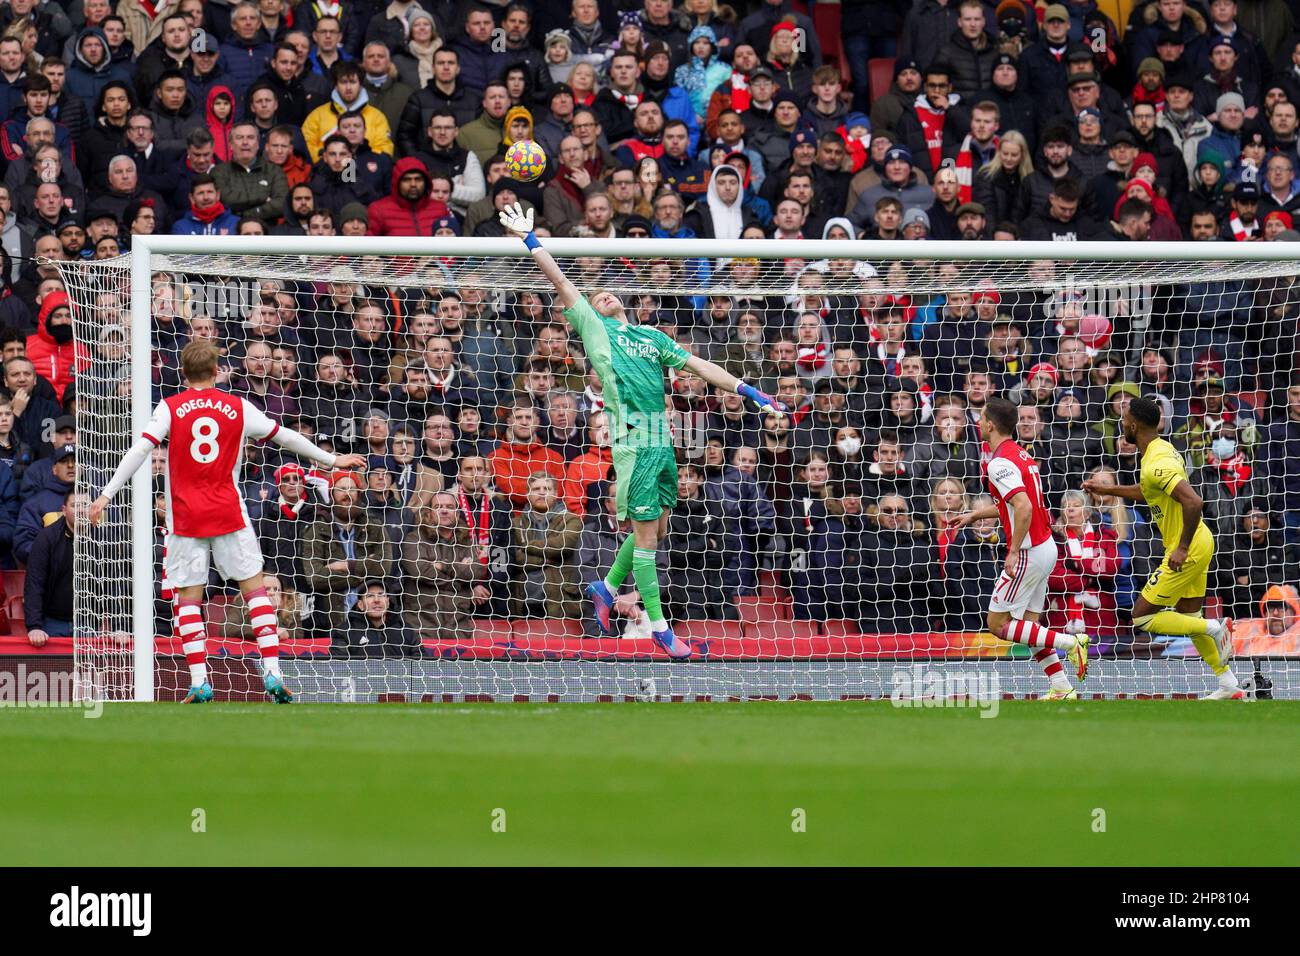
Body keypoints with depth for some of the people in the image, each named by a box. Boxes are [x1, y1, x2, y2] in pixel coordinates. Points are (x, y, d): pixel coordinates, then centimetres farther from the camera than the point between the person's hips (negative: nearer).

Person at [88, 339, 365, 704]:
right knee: (254, 588, 7)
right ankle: (272, 673, -2)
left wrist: (106, 495, -9)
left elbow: (140, 451, -9)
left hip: (186, 518, -1)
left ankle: (198, 682, -5)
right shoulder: (238, 408, 4)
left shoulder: (170, 408, 0)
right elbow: (285, 437, 13)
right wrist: (331, 459, 25)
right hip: (229, 514, 1)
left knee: (188, 598, 4)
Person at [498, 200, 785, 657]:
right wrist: (529, 239, 1)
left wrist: (750, 392, 11)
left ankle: (606, 588, 33)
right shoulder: (593, 327, 8)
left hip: (662, 442, 6)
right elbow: (561, 282, 4)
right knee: (647, 536, -4)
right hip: (634, 444, -6)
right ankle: (658, 624, 3)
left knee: (656, 529, 12)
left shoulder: (652, 337, 20)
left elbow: (699, 366, 17)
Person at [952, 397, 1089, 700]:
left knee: (998, 624, -1)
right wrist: (974, 515, 31)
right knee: (1029, 625, 13)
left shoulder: (999, 463, -18)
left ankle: (1070, 642, -8)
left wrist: (1014, 552, -24)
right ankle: (1062, 689, 9)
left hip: (1028, 553, -9)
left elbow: (1024, 508, -29)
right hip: (1046, 547, 9)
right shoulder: (1019, 453, 12)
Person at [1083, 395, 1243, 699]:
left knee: (1142, 617, -2)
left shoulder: (1157, 465, -24)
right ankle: (1229, 686, 19)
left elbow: (1193, 502, -33)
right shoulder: (1163, 449, 8)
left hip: (1186, 552, -10)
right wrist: (1110, 489, 28)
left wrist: (1182, 548, -27)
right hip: (1200, 542, 10)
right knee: (1189, 619, 18)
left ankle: (1215, 628, -5)